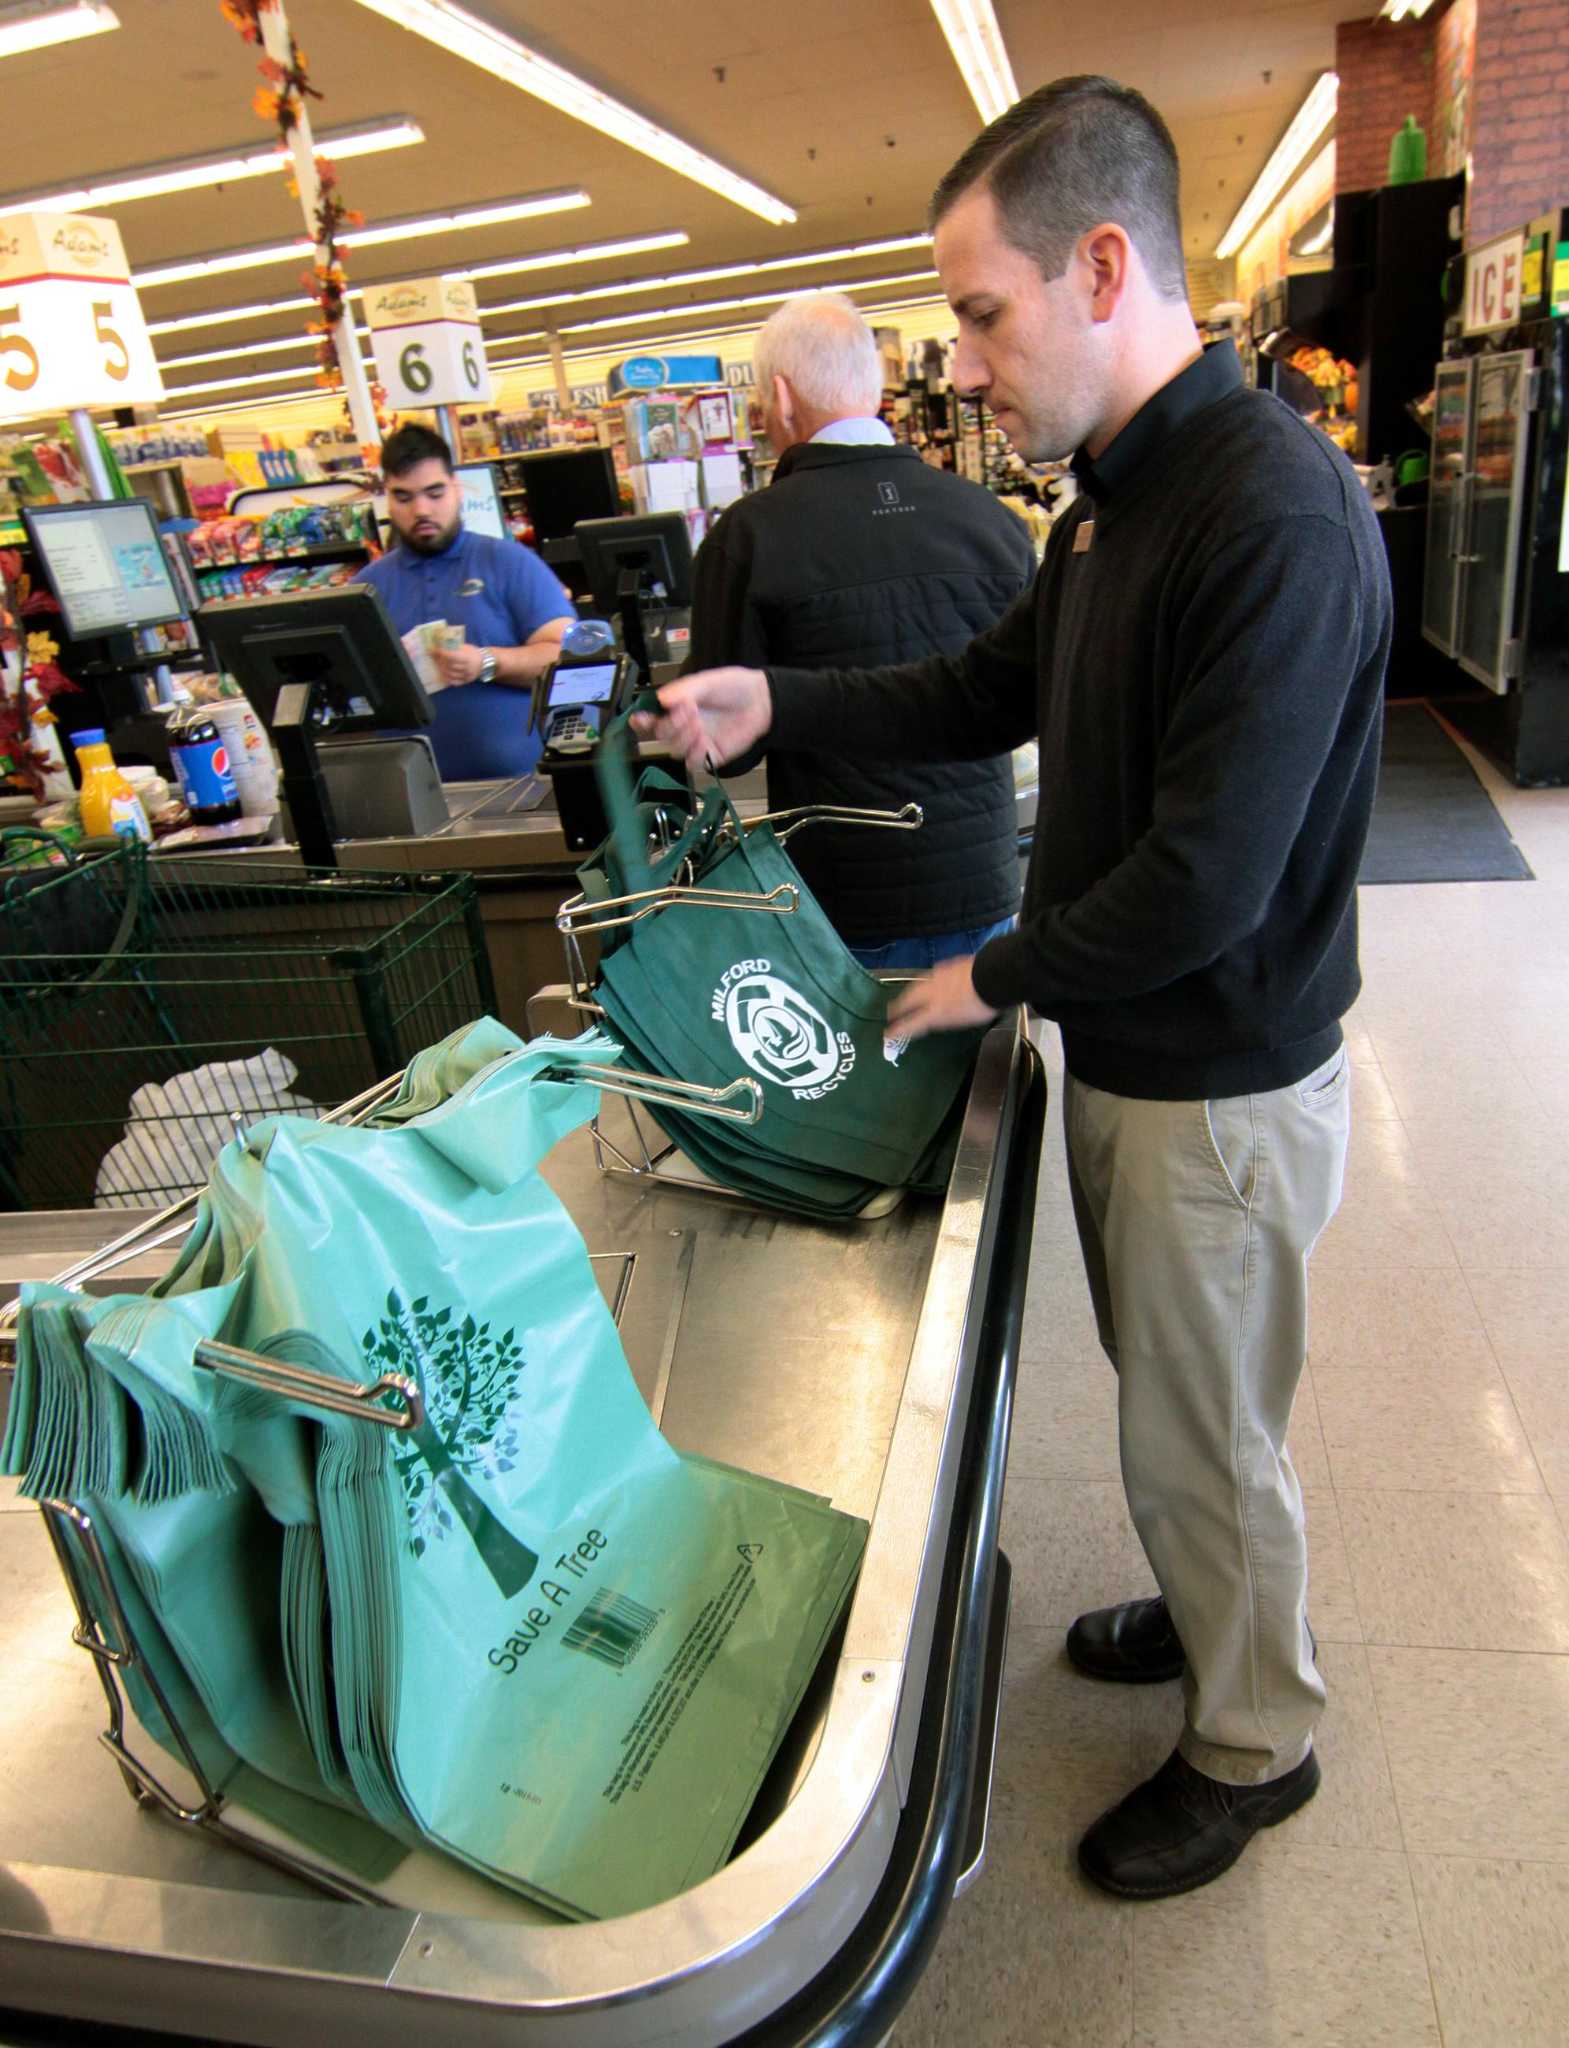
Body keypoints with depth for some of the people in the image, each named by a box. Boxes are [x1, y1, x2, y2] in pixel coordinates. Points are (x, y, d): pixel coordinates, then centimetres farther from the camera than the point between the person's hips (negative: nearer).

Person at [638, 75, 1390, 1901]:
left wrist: (998, 977, -13)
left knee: (1202, 1435, 11)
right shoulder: (1116, 497, 6)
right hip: (1121, 1052, 9)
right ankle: (1206, 1616, 51)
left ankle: (1253, 1746, 37)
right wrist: (772, 706, 6)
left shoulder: (1278, 516, -25)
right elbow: (995, 686, 17)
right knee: (1162, 1391, 25)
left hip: (1222, 1091, -8)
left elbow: (1205, 887, -28)